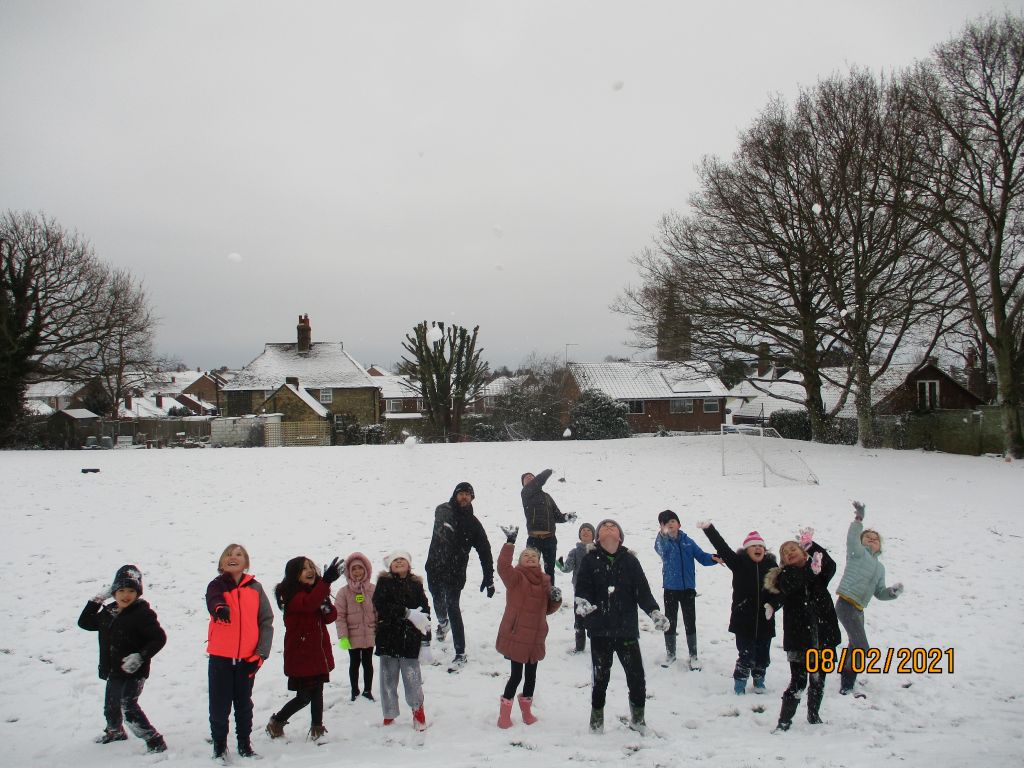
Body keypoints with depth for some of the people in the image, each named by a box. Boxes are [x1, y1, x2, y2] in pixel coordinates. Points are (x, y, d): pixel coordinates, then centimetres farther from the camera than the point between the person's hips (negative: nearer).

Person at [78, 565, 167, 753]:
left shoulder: (142, 613, -17)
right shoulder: (108, 612, 6)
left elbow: (159, 638, -18)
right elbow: (85, 622, 16)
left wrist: (141, 656, -27)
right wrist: (96, 600, 4)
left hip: (133, 672, -8)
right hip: (114, 671, 8)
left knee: (128, 706, -17)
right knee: (111, 706, 24)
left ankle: (155, 741, -10)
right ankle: (115, 731, 52)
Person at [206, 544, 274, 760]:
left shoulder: (255, 588, 3)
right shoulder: (217, 585, -1)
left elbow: (266, 620, 3)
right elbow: (213, 600, -26)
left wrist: (261, 653, -5)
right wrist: (219, 608, -51)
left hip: (247, 658, 1)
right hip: (220, 657, -1)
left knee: (244, 703, 13)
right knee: (220, 705, 3)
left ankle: (244, 744, 26)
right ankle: (219, 744, 21)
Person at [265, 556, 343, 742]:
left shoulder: (316, 591, 9)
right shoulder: (291, 594, -14)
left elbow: (330, 618, 9)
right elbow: (308, 603, -36)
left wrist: (327, 607, -14)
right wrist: (326, 581, -44)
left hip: (319, 652, 7)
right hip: (300, 655, -7)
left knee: (317, 692, 12)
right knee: (304, 697, 0)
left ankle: (317, 729, 22)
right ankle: (276, 723, 22)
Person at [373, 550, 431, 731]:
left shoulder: (416, 585, 5)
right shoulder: (384, 583, 2)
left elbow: (425, 614, 4)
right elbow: (380, 605, -15)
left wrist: (426, 643, -1)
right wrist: (408, 613, -20)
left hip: (411, 640, 0)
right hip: (388, 639, 0)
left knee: (412, 678, 0)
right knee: (388, 678, 8)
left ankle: (417, 708, 22)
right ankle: (389, 714, 23)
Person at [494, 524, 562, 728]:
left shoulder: (544, 580, 8)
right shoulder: (515, 577, -8)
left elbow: (547, 609, 15)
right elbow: (503, 565, -30)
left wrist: (556, 599, -5)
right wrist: (510, 542, -36)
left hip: (535, 638, 5)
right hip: (515, 636, -5)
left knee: (531, 675, 14)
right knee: (516, 675, -3)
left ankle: (526, 709, 35)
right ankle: (504, 712, 16)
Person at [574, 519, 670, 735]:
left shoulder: (630, 560, 5)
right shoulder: (590, 560, 1)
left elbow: (643, 591, 3)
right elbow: (582, 587, -5)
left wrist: (655, 612, -9)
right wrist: (582, 602, -25)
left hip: (627, 629, 1)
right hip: (599, 630, -1)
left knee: (637, 676, 3)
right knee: (601, 677, 9)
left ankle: (638, 717, 25)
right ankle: (597, 718, 29)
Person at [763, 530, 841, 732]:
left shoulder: (819, 572, 6)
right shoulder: (785, 575, 0)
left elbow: (830, 567, -16)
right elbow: (795, 582, -24)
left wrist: (811, 545, -24)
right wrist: (812, 569, -37)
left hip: (823, 635, 4)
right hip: (798, 638, -3)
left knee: (818, 680, 16)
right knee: (798, 681, -8)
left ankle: (814, 715, 36)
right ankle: (784, 721, 1)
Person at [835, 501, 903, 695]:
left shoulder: (880, 567, 19)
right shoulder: (858, 553, -3)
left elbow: (879, 593, 18)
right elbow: (852, 539, -24)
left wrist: (893, 592, -1)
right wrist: (858, 519, -32)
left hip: (858, 609, 9)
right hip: (846, 605, -9)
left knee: (855, 645, 24)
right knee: (862, 647, -12)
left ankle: (844, 671, 46)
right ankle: (847, 684, -3)